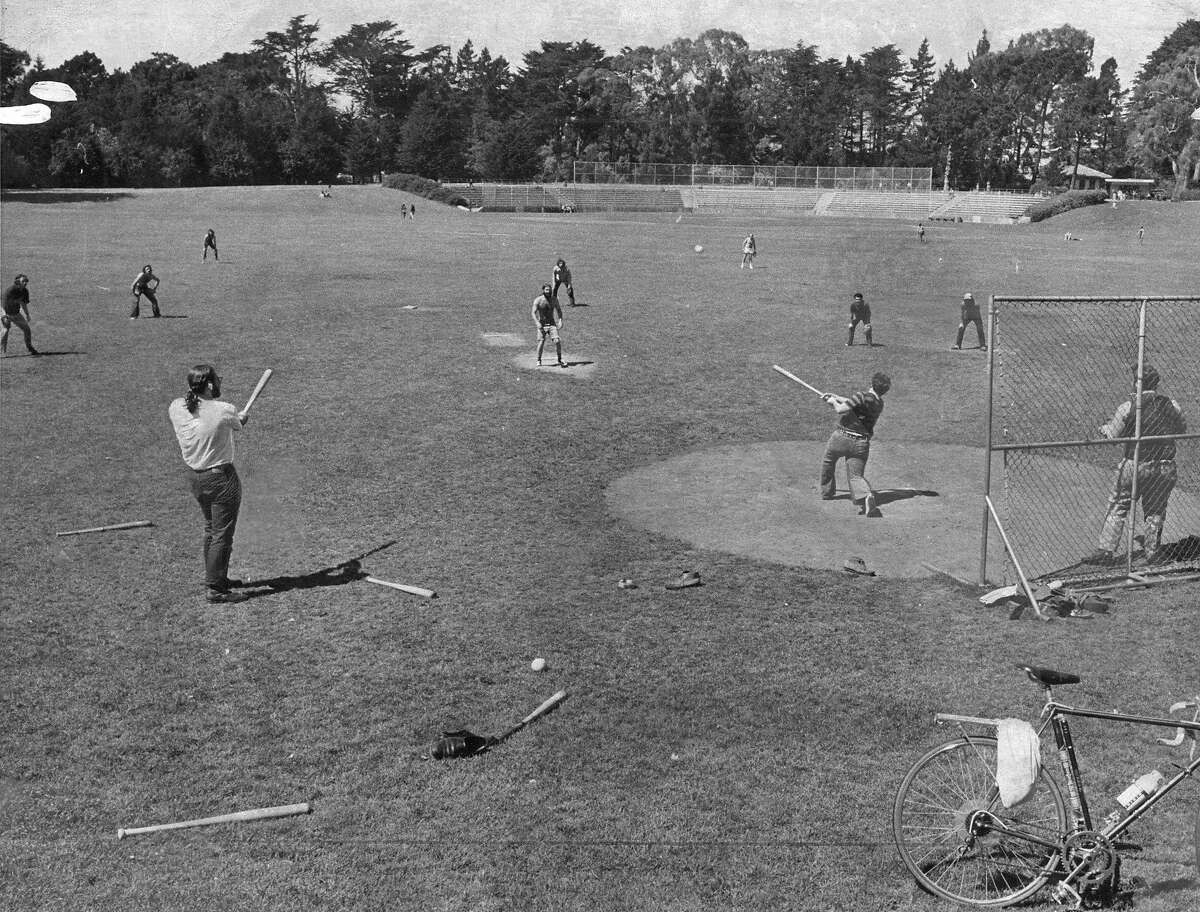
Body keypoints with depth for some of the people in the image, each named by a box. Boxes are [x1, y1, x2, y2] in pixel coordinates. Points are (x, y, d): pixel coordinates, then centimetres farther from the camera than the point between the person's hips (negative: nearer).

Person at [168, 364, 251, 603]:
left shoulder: (175, 408, -7)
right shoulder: (224, 411, -22)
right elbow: (238, 425, 0)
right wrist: (239, 418, 24)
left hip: (195, 478, 7)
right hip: (221, 479, -7)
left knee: (210, 530, 23)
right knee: (222, 534, 5)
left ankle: (216, 578, 36)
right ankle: (215, 589, 10)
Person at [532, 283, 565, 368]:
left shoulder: (554, 299, 4)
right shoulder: (538, 300, -8)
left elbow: (559, 310, 10)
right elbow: (534, 313, -11)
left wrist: (560, 320, -6)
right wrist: (537, 323, -26)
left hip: (552, 324, 3)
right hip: (541, 325, -3)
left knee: (557, 341, -9)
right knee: (541, 342, -7)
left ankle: (560, 360, 3)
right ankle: (539, 360, 12)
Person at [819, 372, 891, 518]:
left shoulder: (863, 397, -13)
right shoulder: (879, 403, 12)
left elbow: (841, 409, -22)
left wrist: (833, 401, -1)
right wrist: (835, 396, 28)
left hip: (841, 438, -5)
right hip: (861, 444, 5)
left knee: (828, 462, 23)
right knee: (856, 475, 1)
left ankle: (827, 492, 38)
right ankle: (866, 496, -29)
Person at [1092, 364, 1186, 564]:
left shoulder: (1128, 407, -11)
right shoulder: (1172, 405, 0)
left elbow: (1113, 436, -8)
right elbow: (1182, 431, 14)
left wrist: (1104, 428, 12)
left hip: (1135, 465, -3)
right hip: (1165, 468, 3)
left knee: (1118, 507, 7)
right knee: (1156, 511, 17)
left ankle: (1107, 549, 4)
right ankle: (1152, 551, 23)